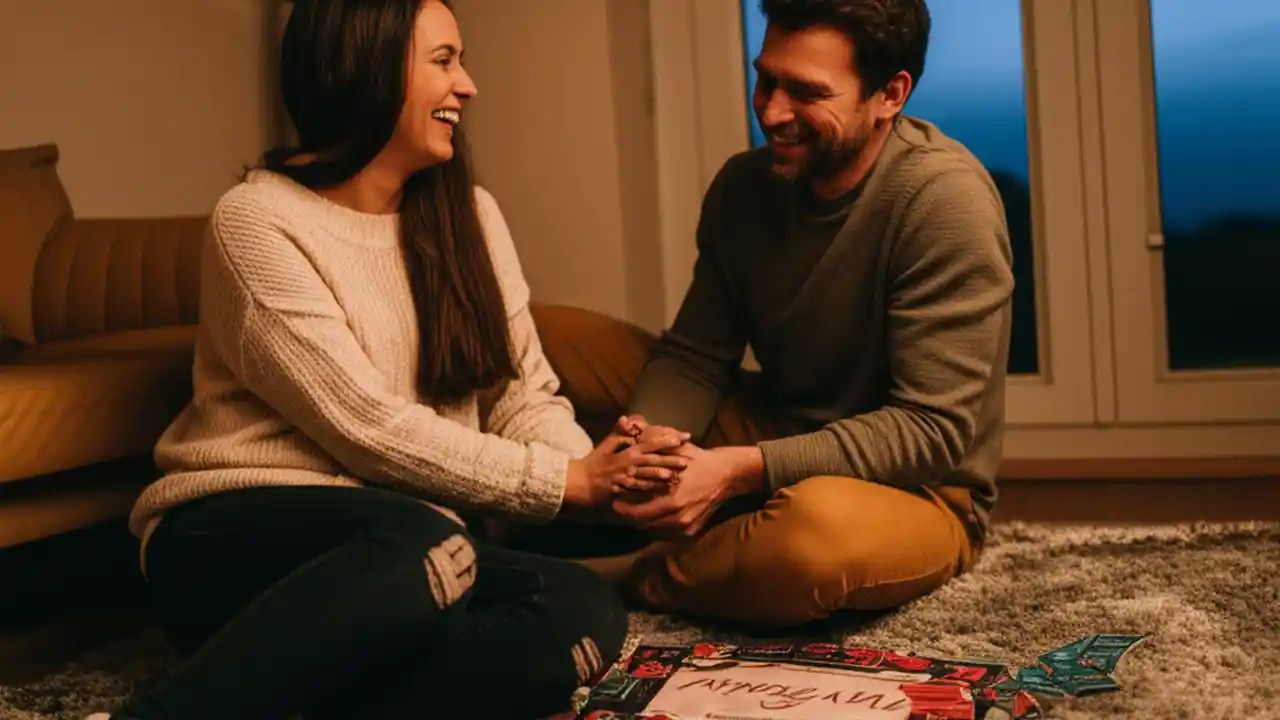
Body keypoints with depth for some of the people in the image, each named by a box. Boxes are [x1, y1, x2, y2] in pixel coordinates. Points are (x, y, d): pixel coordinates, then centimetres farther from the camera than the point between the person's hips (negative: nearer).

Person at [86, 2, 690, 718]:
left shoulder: (467, 214, 9)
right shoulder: (258, 221, -10)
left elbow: (522, 395, 5)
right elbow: (365, 426, -17)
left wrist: (597, 472, -16)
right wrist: (562, 481, -17)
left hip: (407, 538, 6)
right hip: (236, 536, -5)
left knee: (585, 610, -24)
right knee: (425, 545, -38)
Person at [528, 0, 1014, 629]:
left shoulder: (943, 199, -21)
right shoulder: (744, 185, -2)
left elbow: (934, 428, -24)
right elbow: (695, 357, 0)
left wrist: (740, 471, -32)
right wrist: (646, 439, -23)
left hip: (914, 492, -5)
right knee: (544, 339, -1)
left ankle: (616, 577, -14)